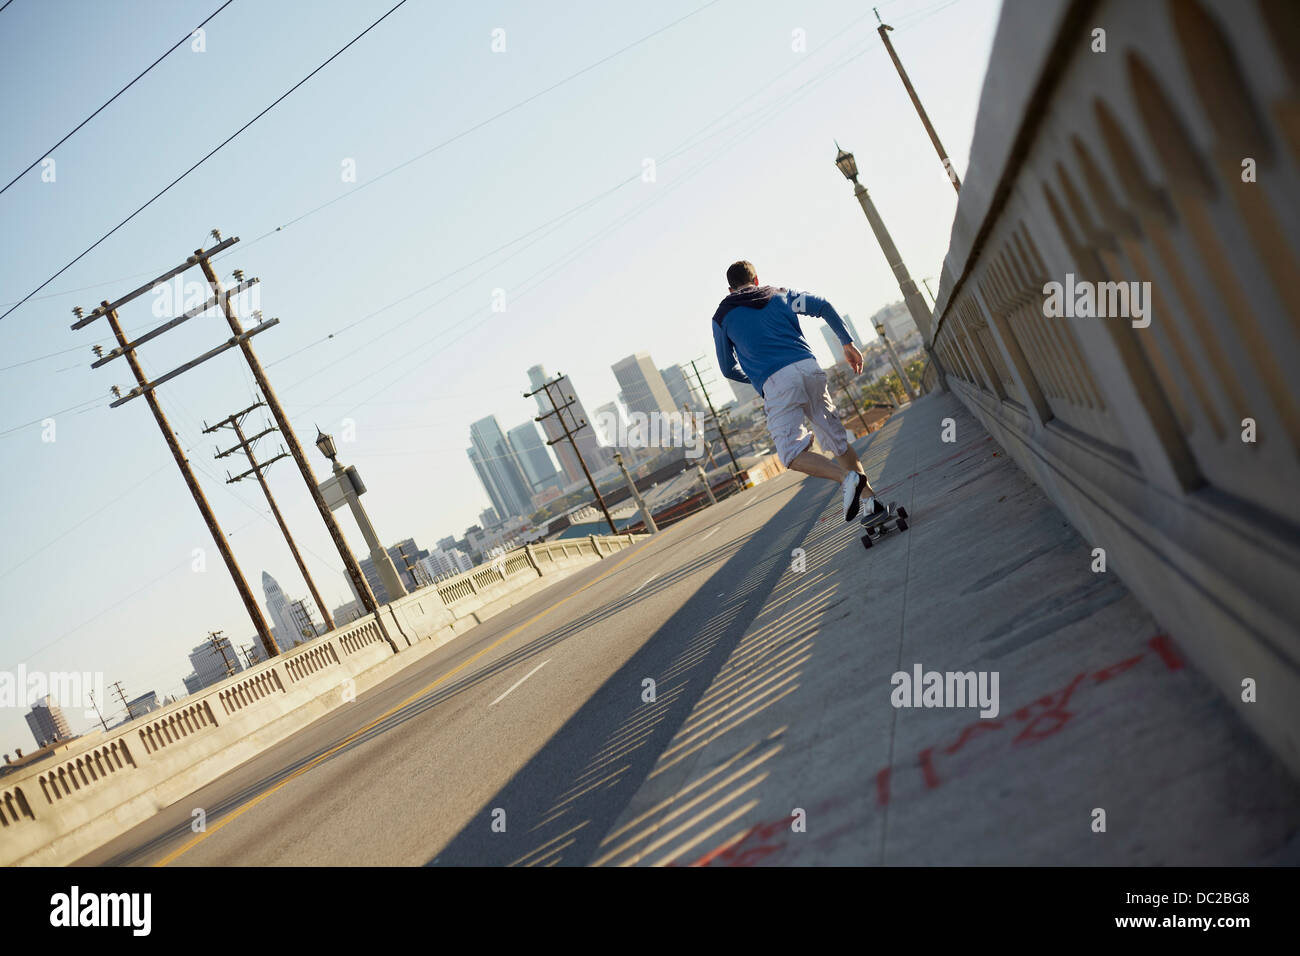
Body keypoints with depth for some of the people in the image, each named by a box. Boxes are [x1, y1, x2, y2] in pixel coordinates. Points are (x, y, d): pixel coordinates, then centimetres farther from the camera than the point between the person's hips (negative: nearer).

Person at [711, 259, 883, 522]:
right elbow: (822, 305, 9)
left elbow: (728, 369, 21)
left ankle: (847, 478, -29)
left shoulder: (722, 318, 18)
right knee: (837, 440, 13)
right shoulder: (780, 295, 23)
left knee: (793, 453, -9)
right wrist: (848, 343, 11)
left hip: (775, 383, -4)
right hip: (809, 368, 4)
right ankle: (870, 498, 9)